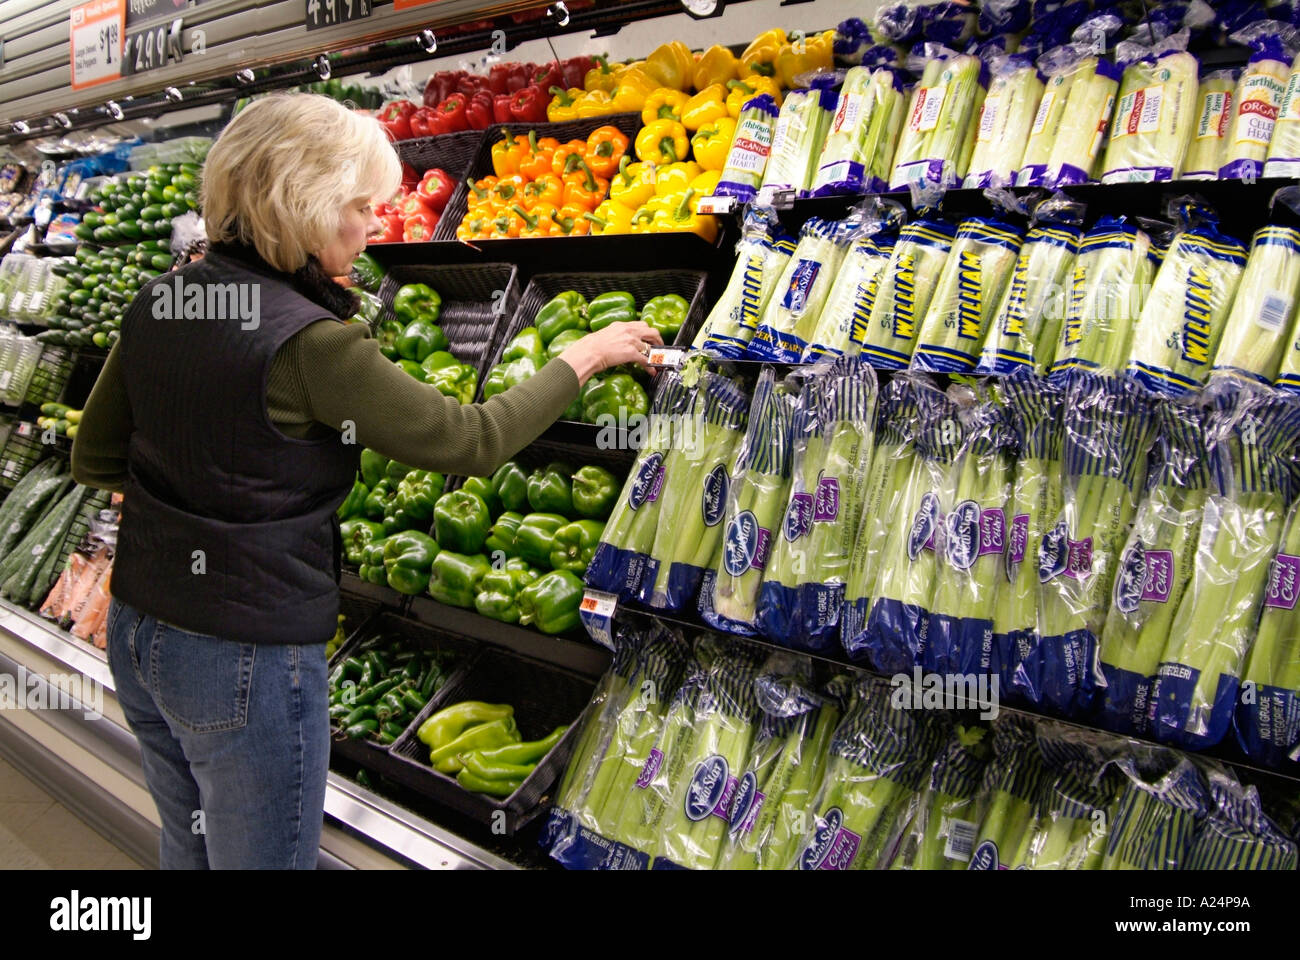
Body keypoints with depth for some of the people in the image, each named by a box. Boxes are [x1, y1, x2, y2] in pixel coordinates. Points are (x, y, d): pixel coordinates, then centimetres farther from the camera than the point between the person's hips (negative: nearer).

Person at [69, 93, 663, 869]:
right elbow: (472, 441, -16)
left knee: (189, 849, 27)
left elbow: (93, 461, 9)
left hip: (138, 630, 8)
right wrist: (584, 358, -3)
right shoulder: (311, 341, -23)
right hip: (247, 659, -7)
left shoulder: (158, 303, 0)